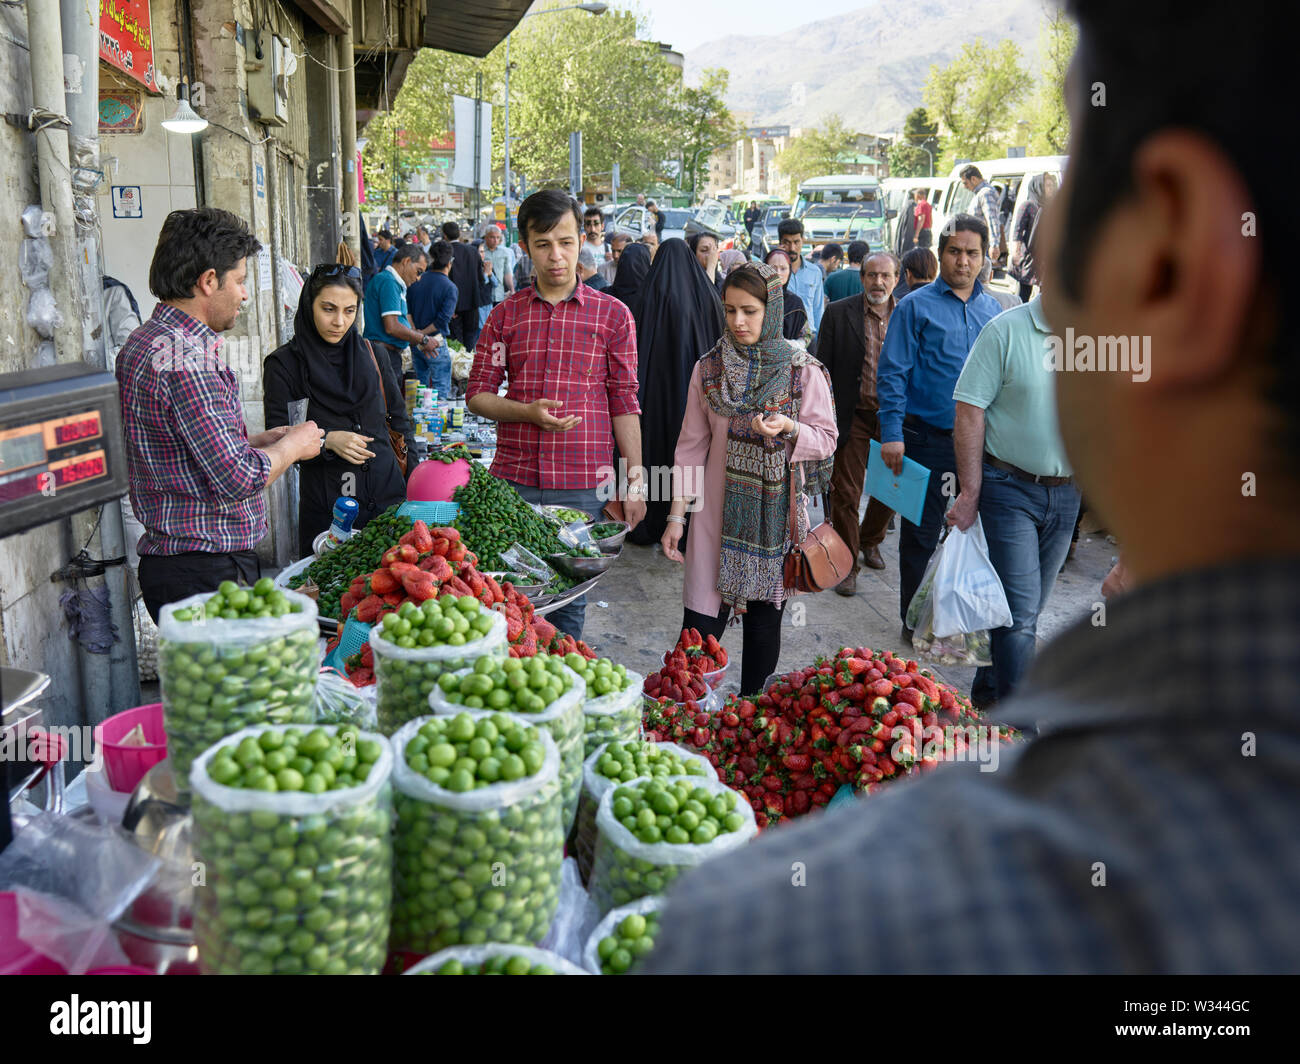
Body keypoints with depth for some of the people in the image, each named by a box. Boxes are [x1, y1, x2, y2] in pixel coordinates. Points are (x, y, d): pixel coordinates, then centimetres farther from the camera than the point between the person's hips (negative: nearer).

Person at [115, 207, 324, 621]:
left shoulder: (142, 343, 14)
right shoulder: (185, 356, -20)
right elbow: (238, 479, -23)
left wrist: (257, 441, 15)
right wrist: (293, 445, -5)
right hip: (206, 572, -10)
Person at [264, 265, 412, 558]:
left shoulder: (371, 355, 10)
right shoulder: (283, 364, -1)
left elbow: (399, 420, 16)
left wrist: (413, 487, 8)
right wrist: (327, 440, -19)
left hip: (387, 493, 3)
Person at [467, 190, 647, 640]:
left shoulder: (612, 314, 3)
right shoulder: (506, 314, 7)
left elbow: (624, 402, 4)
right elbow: (477, 394, 8)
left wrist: (635, 482, 2)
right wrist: (528, 412, -11)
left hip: (584, 485, -1)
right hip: (513, 483, 1)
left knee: (570, 602, 6)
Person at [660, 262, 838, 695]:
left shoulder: (803, 371, -1)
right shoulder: (708, 368, 4)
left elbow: (826, 440, 2)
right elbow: (691, 445, 6)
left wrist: (788, 428, -19)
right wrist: (677, 514, 3)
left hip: (776, 514, 0)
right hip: (718, 512, 1)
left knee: (764, 623, 9)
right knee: (700, 626, -4)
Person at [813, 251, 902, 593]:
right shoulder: (838, 313, -4)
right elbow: (823, 368, -3)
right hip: (853, 415, -2)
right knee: (846, 493, -1)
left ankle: (870, 541, 40)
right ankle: (847, 565, 13)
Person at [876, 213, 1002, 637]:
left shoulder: (992, 309, 10)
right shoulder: (916, 306, -3)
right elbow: (893, 374, -7)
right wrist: (892, 433, -16)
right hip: (928, 439, -4)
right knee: (921, 534, 4)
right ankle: (914, 622, 18)